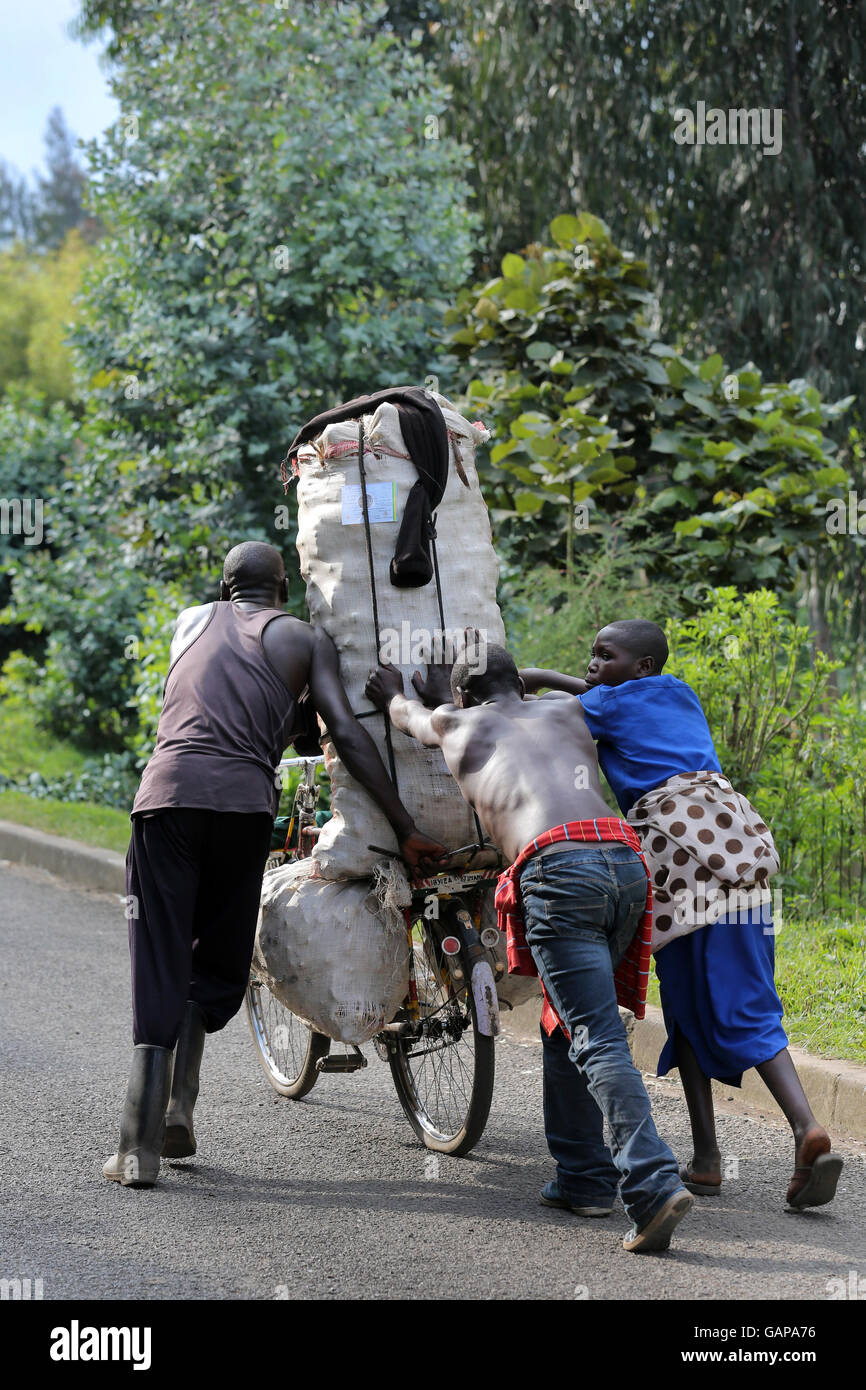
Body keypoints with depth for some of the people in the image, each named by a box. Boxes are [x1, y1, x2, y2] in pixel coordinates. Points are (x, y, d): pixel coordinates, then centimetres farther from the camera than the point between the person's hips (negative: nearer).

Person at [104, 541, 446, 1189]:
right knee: (219, 968, 16)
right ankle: (178, 1107, 3)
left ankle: (139, 1147, -6)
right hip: (246, 801, -1)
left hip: (169, 789, 1)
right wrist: (406, 828, 6)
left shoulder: (191, 620, 26)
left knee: (159, 969, 2)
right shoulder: (306, 639, 16)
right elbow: (345, 732, 5)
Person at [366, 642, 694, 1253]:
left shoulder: (458, 724, 25)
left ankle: (655, 1183, -26)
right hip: (628, 863, 5)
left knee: (598, 1040, -11)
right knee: (565, 1027, 22)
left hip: (557, 867, -5)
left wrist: (392, 694, 71)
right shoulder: (567, 713, 31)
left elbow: (409, 713, 49)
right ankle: (581, 1176, 21)